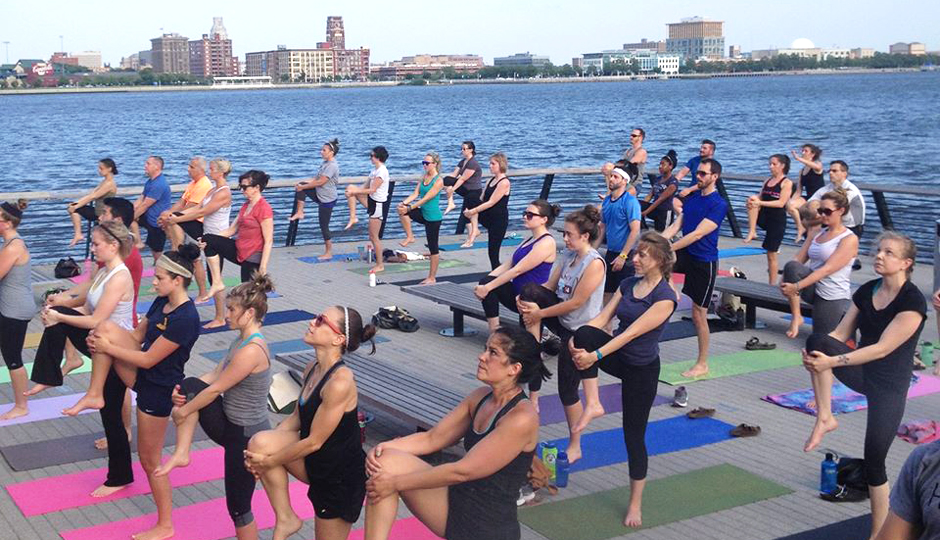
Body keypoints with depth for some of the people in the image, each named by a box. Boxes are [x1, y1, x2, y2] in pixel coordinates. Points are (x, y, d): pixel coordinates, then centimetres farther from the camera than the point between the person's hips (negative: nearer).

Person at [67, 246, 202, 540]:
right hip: (141, 376, 8)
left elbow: (148, 359, -24)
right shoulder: (162, 303, 1)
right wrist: (102, 340, -5)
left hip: (158, 389, -8)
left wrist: (107, 348, -14)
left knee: (150, 459, 4)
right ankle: (94, 395, 1)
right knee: (107, 328, -11)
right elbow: (137, 335, 12)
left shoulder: (186, 319, -28)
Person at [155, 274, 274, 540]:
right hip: (230, 424, 9)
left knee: (238, 505, 4)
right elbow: (215, 375, 8)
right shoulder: (241, 341, 5)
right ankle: (182, 453, -1)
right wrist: (183, 393, -8)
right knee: (190, 385, -7)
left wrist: (184, 411, -7)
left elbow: (215, 389, -20)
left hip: (247, 435, -9)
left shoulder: (251, 350, -26)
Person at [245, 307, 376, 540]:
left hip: (341, 475, -7)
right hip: (315, 463, 7)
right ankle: (285, 519, 2)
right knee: (260, 442, -12)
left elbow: (314, 441, -21)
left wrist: (270, 462, -9)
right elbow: (296, 418, 9)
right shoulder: (312, 369, -2)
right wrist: (262, 454, -3)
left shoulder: (340, 382, -28)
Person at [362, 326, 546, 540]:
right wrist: (385, 447, -9)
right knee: (386, 462, -12)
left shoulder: (522, 418, -21)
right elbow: (432, 438, 8)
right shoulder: (481, 397, 5)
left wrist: (396, 483, -17)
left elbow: (462, 471, -21)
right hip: (456, 503, 7)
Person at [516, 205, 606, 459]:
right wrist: (527, 300, -14)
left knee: (567, 389, 1)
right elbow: (550, 286, 6)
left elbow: (575, 303, -22)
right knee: (530, 291, -16)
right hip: (562, 322, 8)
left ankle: (574, 447, 23)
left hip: (579, 331, -8)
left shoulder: (594, 263, -21)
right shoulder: (568, 255, 4)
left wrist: (540, 313, -15)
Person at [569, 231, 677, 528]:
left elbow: (632, 333, -26)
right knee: (584, 335, -27)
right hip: (617, 357, 6)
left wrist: (595, 355, -32)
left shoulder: (665, 297, -19)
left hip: (641, 369, -5)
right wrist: (578, 339, -21)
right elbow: (602, 318, -3)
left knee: (634, 435, 3)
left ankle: (635, 504, 18)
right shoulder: (628, 284, 3)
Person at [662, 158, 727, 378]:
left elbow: (697, 234, -22)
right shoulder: (692, 197, 8)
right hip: (686, 254, 7)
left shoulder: (719, 204, -15)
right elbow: (676, 226, 6)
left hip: (704, 261, -7)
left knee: (698, 314, 0)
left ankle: (702, 364, 14)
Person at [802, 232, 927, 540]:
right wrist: (816, 352, -18)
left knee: (874, 460, -6)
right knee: (818, 341, -24)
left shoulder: (913, 301, -16)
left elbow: (882, 349, -22)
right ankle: (825, 419, -17)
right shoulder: (866, 291, 4)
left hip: (890, 385, -5)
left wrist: (832, 362, -27)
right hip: (861, 372, 5)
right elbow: (840, 334, 4)